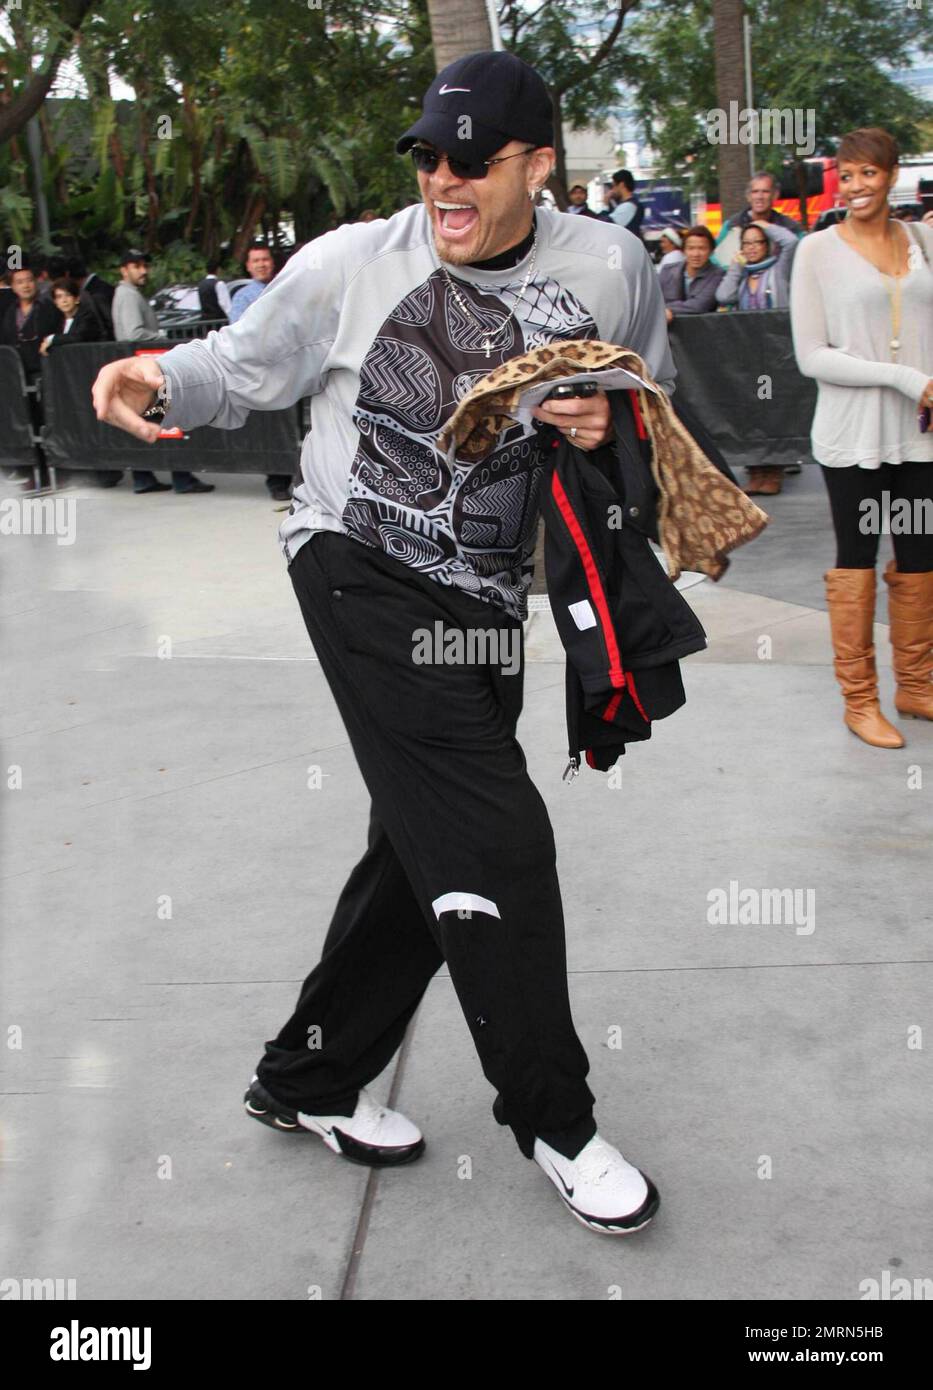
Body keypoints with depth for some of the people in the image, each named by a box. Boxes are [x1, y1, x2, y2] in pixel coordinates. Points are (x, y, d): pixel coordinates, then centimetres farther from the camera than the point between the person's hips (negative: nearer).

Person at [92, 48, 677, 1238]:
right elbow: (241, 370, 3)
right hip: (361, 571, -5)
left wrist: (610, 423, -11)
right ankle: (550, 1117, 6)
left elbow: (658, 413, 12)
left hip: (486, 601, 5)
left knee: (424, 853, 11)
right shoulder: (348, 266, -7)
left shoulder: (608, 269, -1)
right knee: (494, 841, -13)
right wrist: (157, 379, -17)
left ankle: (309, 1080, 32)